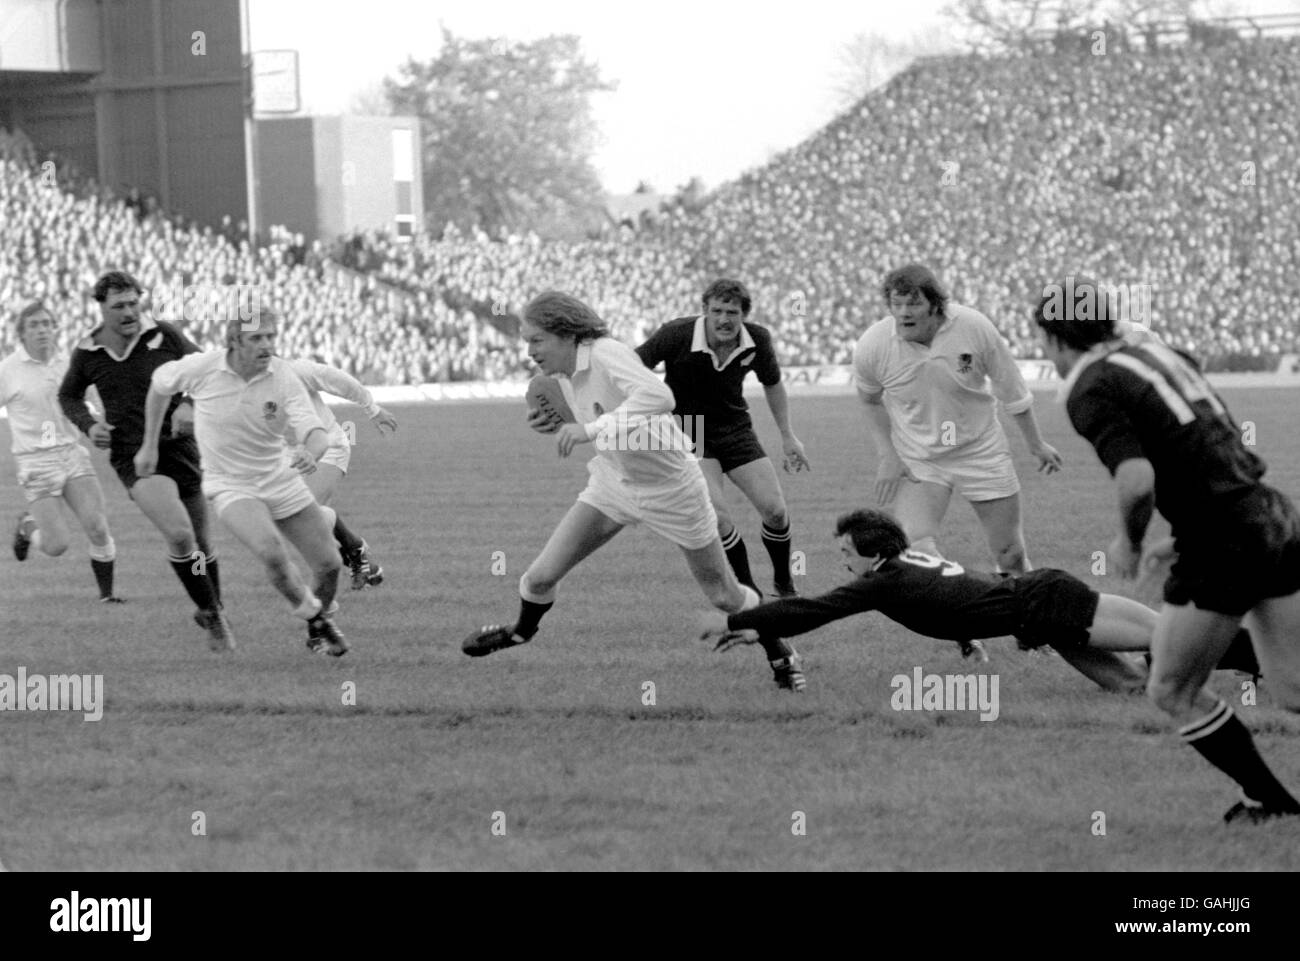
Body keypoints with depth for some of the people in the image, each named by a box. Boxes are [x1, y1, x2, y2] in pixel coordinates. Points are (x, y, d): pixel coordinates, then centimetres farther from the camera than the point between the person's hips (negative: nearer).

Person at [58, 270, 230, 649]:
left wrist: (190, 405, -15)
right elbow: (68, 395, 18)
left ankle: (212, 612, 40)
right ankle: (211, 615, -6)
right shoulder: (87, 353, -1)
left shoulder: (164, 335, -5)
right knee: (179, 535, -24)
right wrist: (89, 426, -1)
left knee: (200, 543, 13)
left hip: (180, 448, 2)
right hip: (133, 458, -2)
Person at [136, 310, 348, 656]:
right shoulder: (201, 368, -16)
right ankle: (312, 614, -2)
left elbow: (316, 432, -24)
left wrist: (312, 453, -48)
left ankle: (319, 627, 35)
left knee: (329, 564, 2)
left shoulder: (284, 377, -16)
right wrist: (149, 446, 10)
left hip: (281, 481, 3)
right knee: (271, 552, -30)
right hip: (231, 487, -3)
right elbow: (160, 383, 6)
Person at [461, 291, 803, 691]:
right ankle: (522, 631, 32)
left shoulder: (606, 355, -30)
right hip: (613, 482, 6)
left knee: (723, 595, 7)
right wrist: (555, 425, -8)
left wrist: (590, 429, -51)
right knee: (542, 576, 0)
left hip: (670, 488, -6)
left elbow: (659, 396, -48)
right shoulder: (563, 372, -6)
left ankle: (780, 653, 33)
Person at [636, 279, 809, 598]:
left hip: (735, 429, 3)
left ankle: (784, 582, 22)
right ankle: (747, 590, 0)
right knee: (717, 516, -21)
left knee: (775, 510, -5)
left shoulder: (757, 339, -11)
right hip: (688, 434, -3)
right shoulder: (677, 335, -23)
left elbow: (772, 384, 9)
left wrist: (787, 436, 11)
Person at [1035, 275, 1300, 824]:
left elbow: (1138, 480, -24)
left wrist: (1130, 543, -4)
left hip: (1222, 545, -8)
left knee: (1172, 692, 10)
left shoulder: (1090, 392, -8)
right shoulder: (1160, 355, 17)